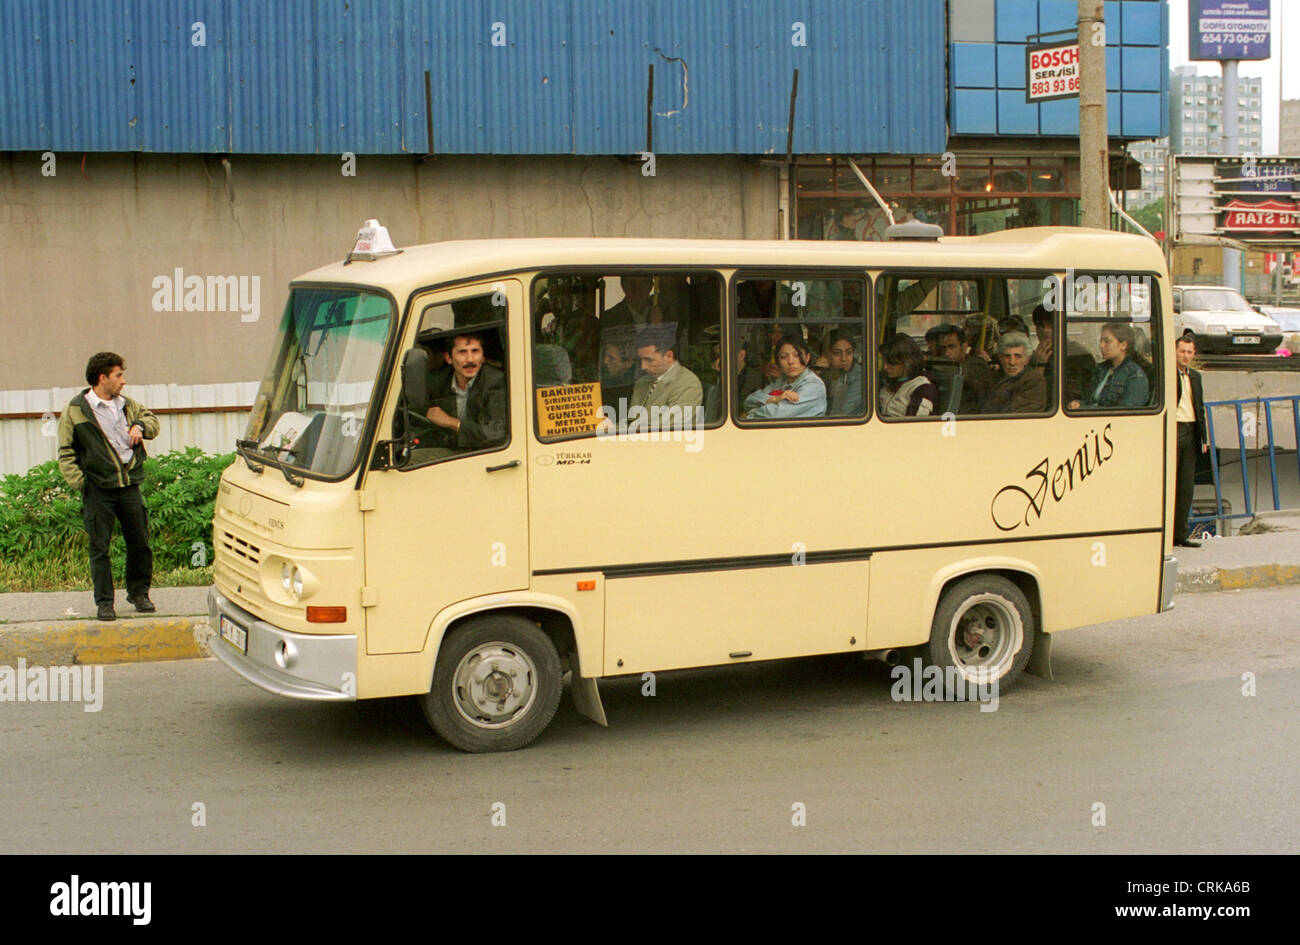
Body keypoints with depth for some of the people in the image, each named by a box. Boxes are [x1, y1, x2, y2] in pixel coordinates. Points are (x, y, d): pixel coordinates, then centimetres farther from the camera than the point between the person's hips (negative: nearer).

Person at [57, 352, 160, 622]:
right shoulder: (75, 411, -1)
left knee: (140, 543, 8)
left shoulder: (126, 405, 13)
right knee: (99, 548, 0)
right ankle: (104, 602, 8)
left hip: (129, 486, 4)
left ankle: (139, 593, 24)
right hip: (98, 490, -4)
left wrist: (140, 426, 3)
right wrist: (80, 482, -12)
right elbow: (66, 454, -1)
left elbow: (152, 420, 27)